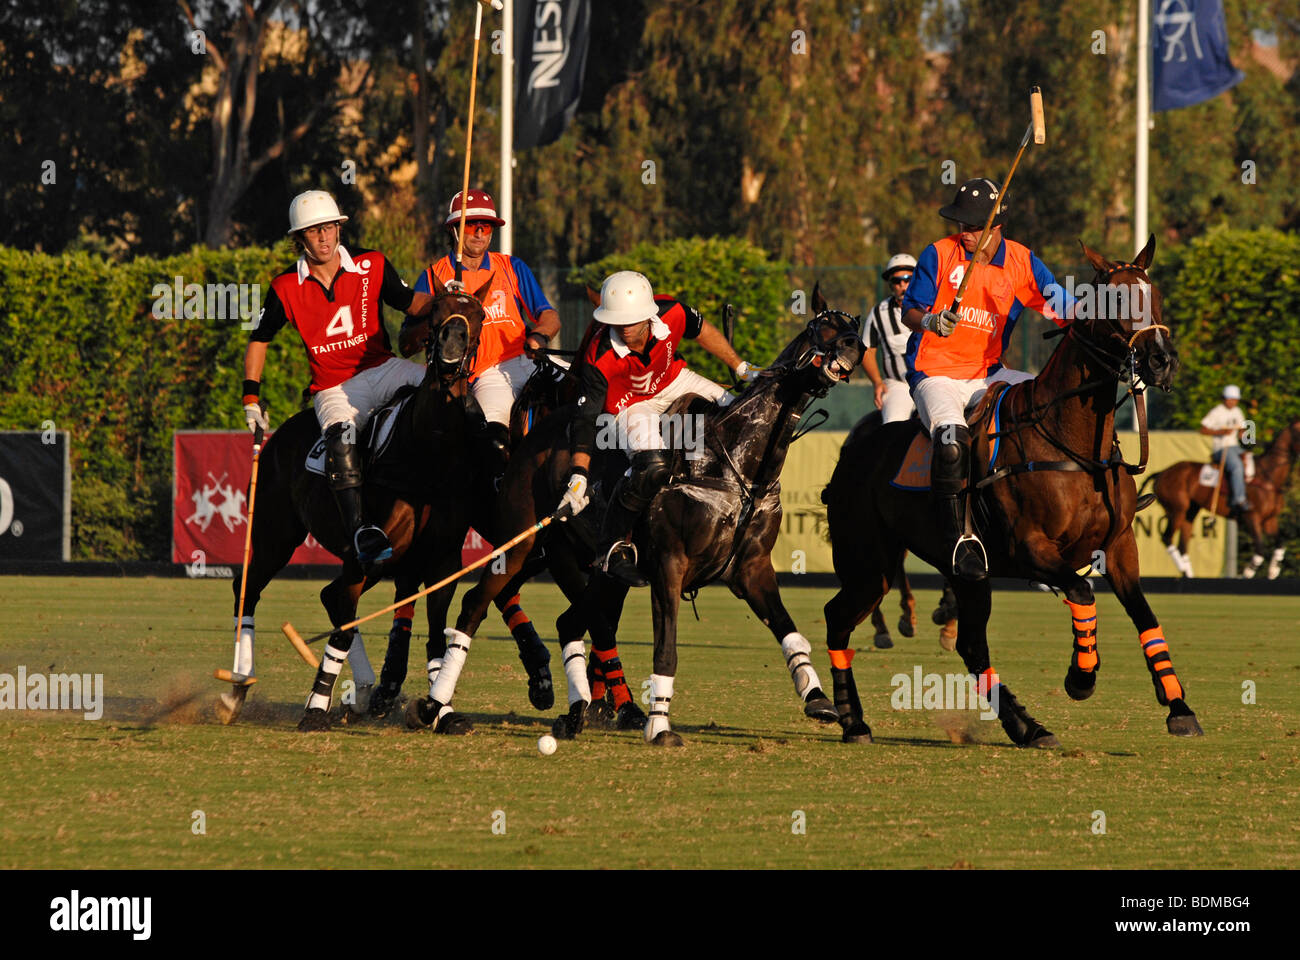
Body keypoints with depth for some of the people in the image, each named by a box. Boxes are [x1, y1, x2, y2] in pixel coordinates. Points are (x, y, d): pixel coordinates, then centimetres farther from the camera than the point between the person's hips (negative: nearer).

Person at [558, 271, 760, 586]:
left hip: (673, 381, 6)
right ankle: (615, 548, -16)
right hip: (630, 404, -6)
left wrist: (742, 369, 7)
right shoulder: (600, 358, -34)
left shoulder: (671, 314, -26)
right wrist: (579, 475, -35)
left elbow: (702, 331, -2)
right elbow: (586, 417, -29)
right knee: (652, 465, -31)